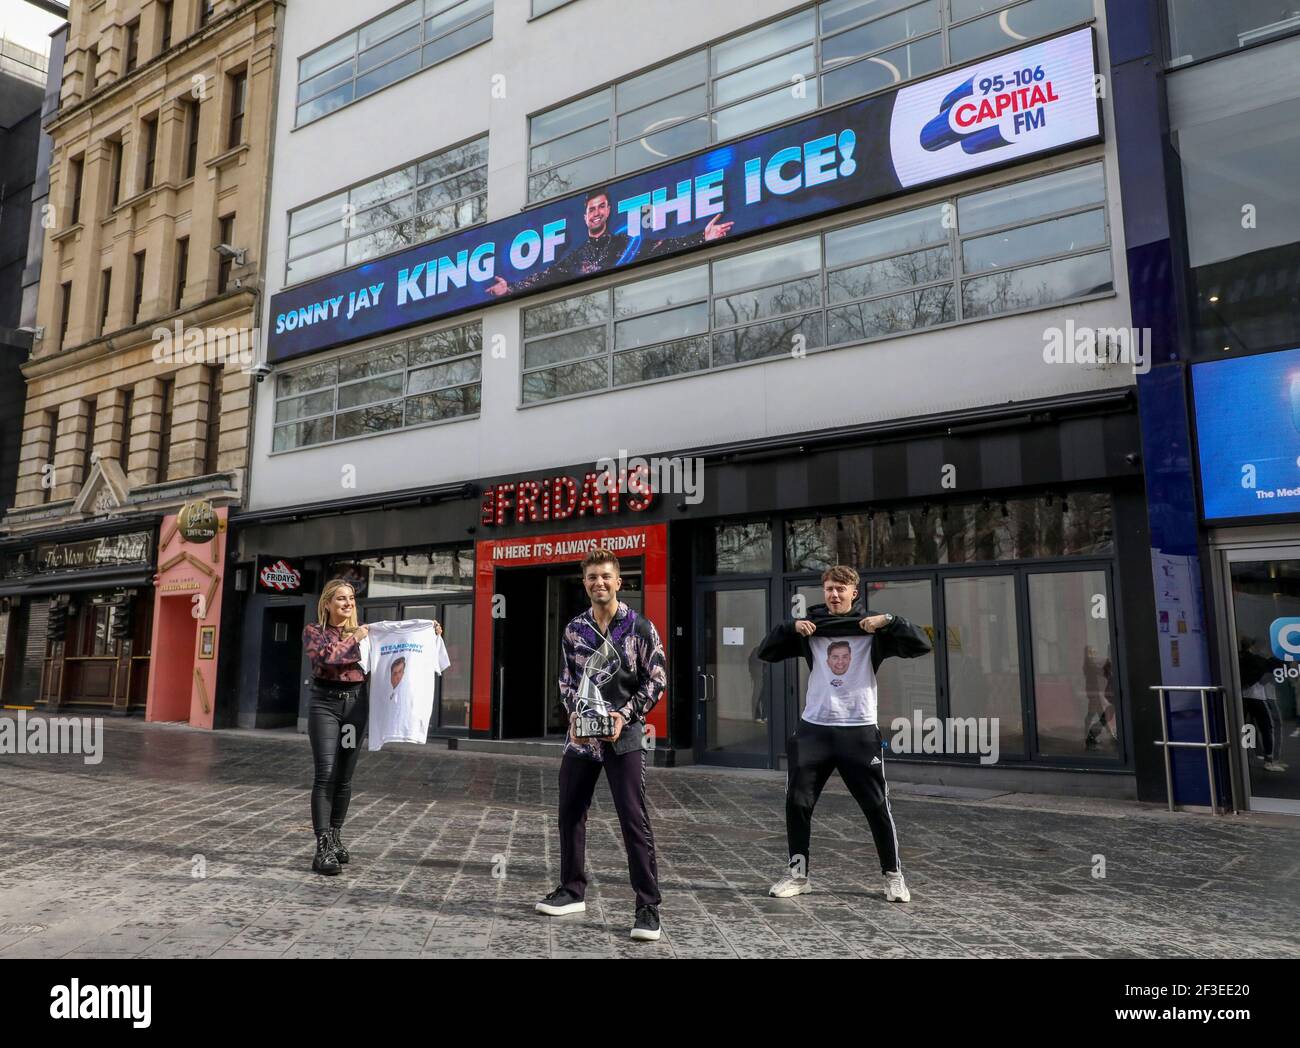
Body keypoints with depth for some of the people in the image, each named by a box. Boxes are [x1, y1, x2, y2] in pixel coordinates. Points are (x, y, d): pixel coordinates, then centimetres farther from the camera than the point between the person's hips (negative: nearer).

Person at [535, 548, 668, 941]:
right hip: (580, 735, 5)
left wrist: (624, 716, -15)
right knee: (570, 813, 12)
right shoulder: (574, 629, 6)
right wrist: (574, 715, -6)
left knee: (634, 820, -5)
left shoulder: (640, 627, -5)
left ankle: (648, 906, 3)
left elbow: (656, 680, -5)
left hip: (623, 736, -5)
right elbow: (566, 679, 12)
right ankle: (572, 891, 30)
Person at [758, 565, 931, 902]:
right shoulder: (810, 628, 7)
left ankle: (893, 875, 21)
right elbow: (765, 653, 7)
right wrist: (790, 626, -8)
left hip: (859, 731, -2)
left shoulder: (873, 629, 1)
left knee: (877, 806, 3)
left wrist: (888, 620, -18)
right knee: (797, 802, 3)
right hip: (813, 729, 2)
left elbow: (921, 645, -6)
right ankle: (797, 874, 19)